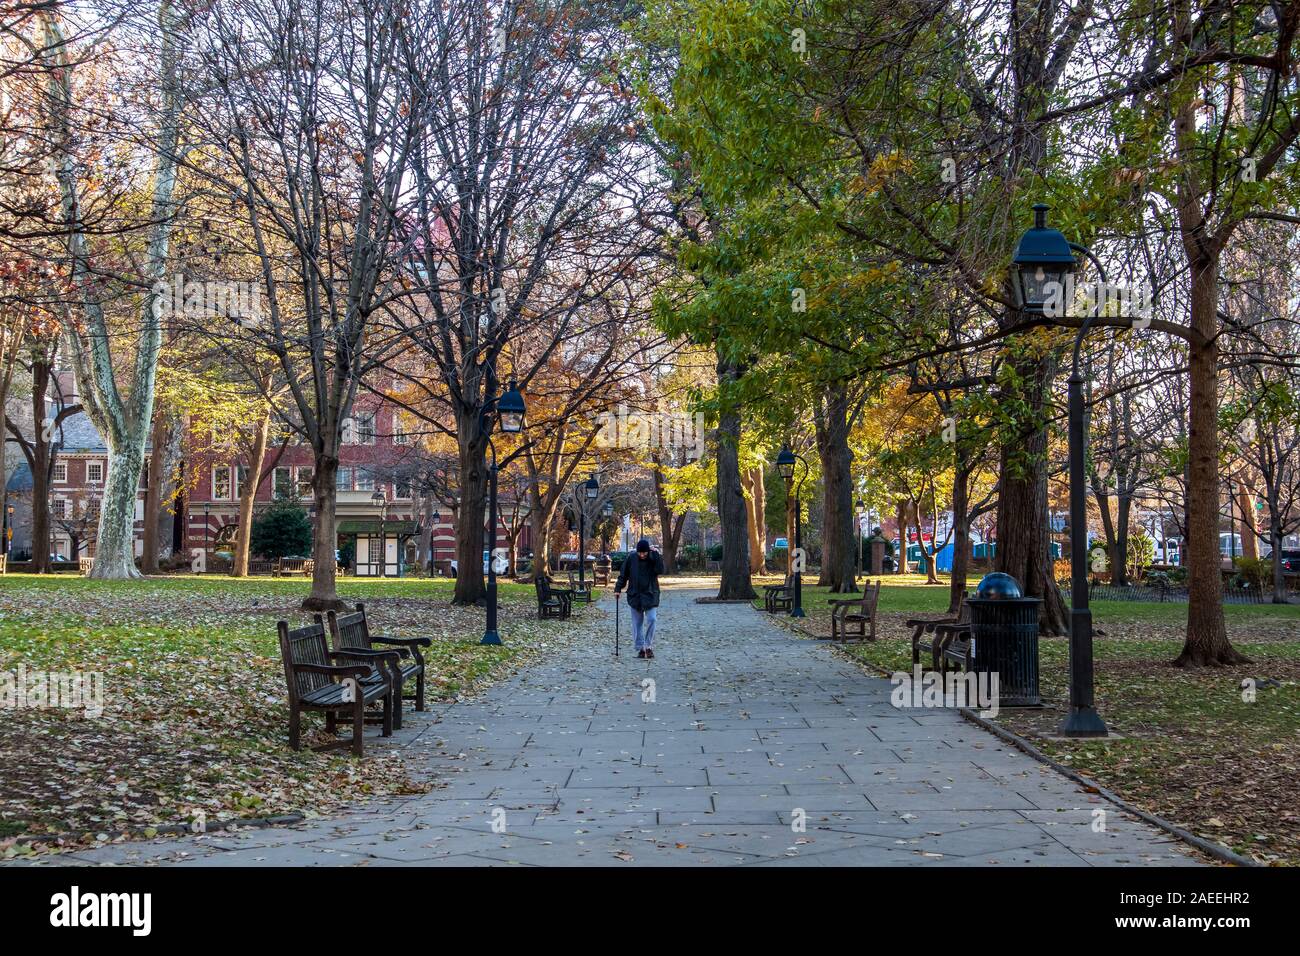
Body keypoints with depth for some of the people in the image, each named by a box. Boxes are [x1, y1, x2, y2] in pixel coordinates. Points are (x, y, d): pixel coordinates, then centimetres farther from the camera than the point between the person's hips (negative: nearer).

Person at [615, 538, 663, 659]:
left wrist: (655, 554, -23)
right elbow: (623, 575, 5)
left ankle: (649, 647, -3)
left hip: (650, 596, -2)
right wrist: (618, 589, -3)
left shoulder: (653, 559, -3)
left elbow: (660, 570, -21)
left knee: (651, 620, -13)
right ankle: (640, 648, 11)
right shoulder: (631, 560, -1)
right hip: (635, 596, 2)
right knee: (637, 624, 4)